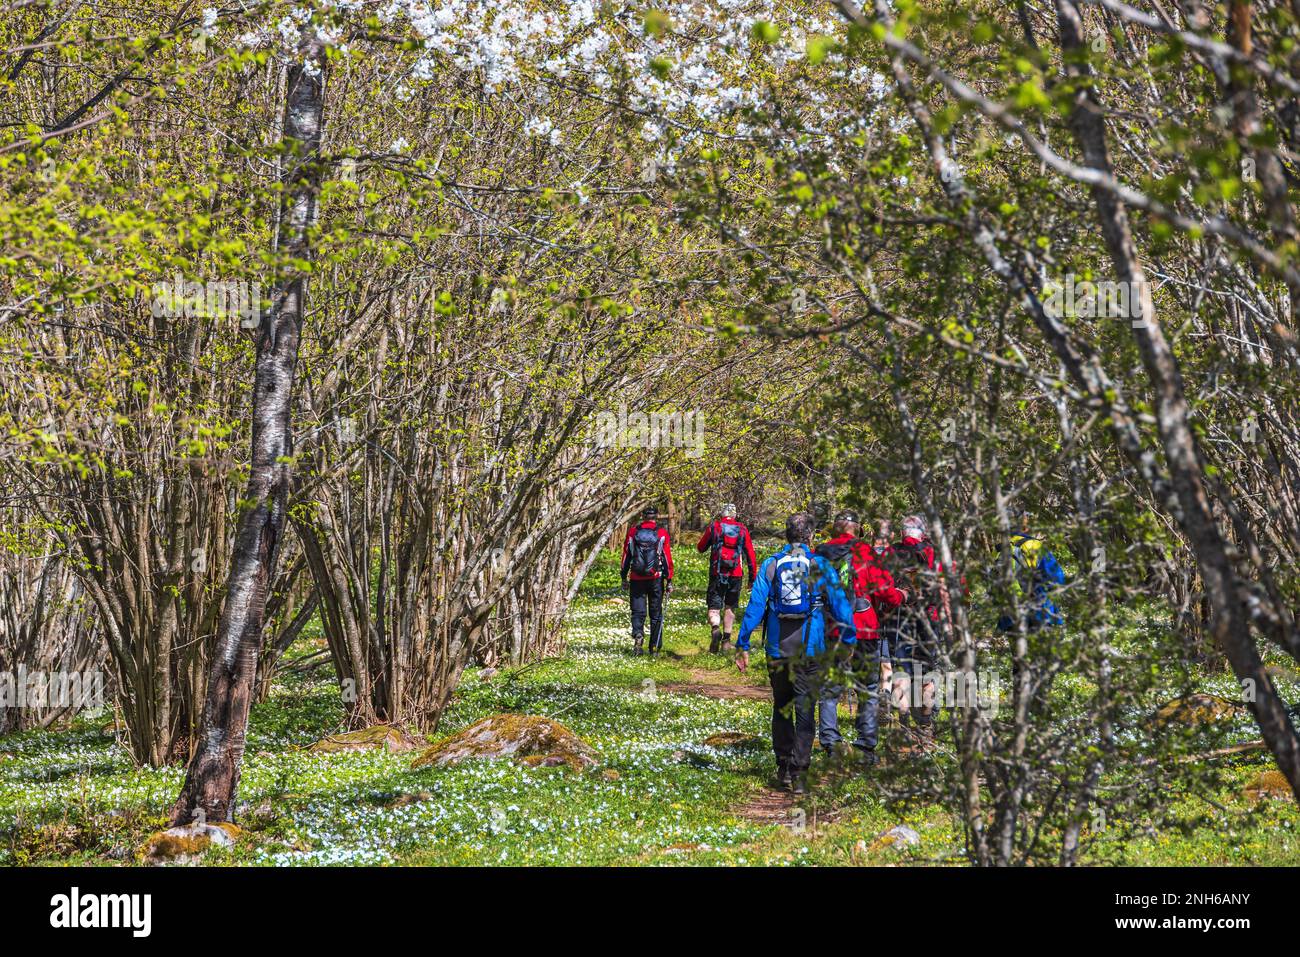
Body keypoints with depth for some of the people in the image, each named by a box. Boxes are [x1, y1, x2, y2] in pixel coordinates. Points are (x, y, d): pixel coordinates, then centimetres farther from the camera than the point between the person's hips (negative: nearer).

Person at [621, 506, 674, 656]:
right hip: (656, 578, 0)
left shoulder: (633, 532, 1)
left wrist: (624, 577, 13)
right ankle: (655, 647, 12)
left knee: (638, 611, 4)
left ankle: (637, 635, -23)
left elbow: (626, 556, 5)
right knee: (656, 614, 10)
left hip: (637, 579, 0)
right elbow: (667, 558, -3)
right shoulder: (662, 533, -3)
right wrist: (669, 580, 2)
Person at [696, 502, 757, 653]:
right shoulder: (742, 529, 5)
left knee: (714, 606, 0)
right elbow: (750, 554, 5)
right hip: (736, 574, 2)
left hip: (717, 573, -2)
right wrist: (752, 577, 11)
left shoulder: (714, 527, 1)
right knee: (730, 607, 14)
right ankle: (726, 641, 14)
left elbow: (701, 547, 12)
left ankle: (715, 629, -29)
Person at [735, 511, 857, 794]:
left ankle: (784, 768, 22)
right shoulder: (820, 566, -3)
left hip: (777, 650, 2)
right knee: (805, 711, 1)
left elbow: (754, 606, -2)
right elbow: (840, 604, -2)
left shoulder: (770, 565, 0)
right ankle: (799, 775, -4)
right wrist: (850, 641, 7)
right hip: (810, 651, -2)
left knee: (781, 708, 17)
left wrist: (743, 645, 2)